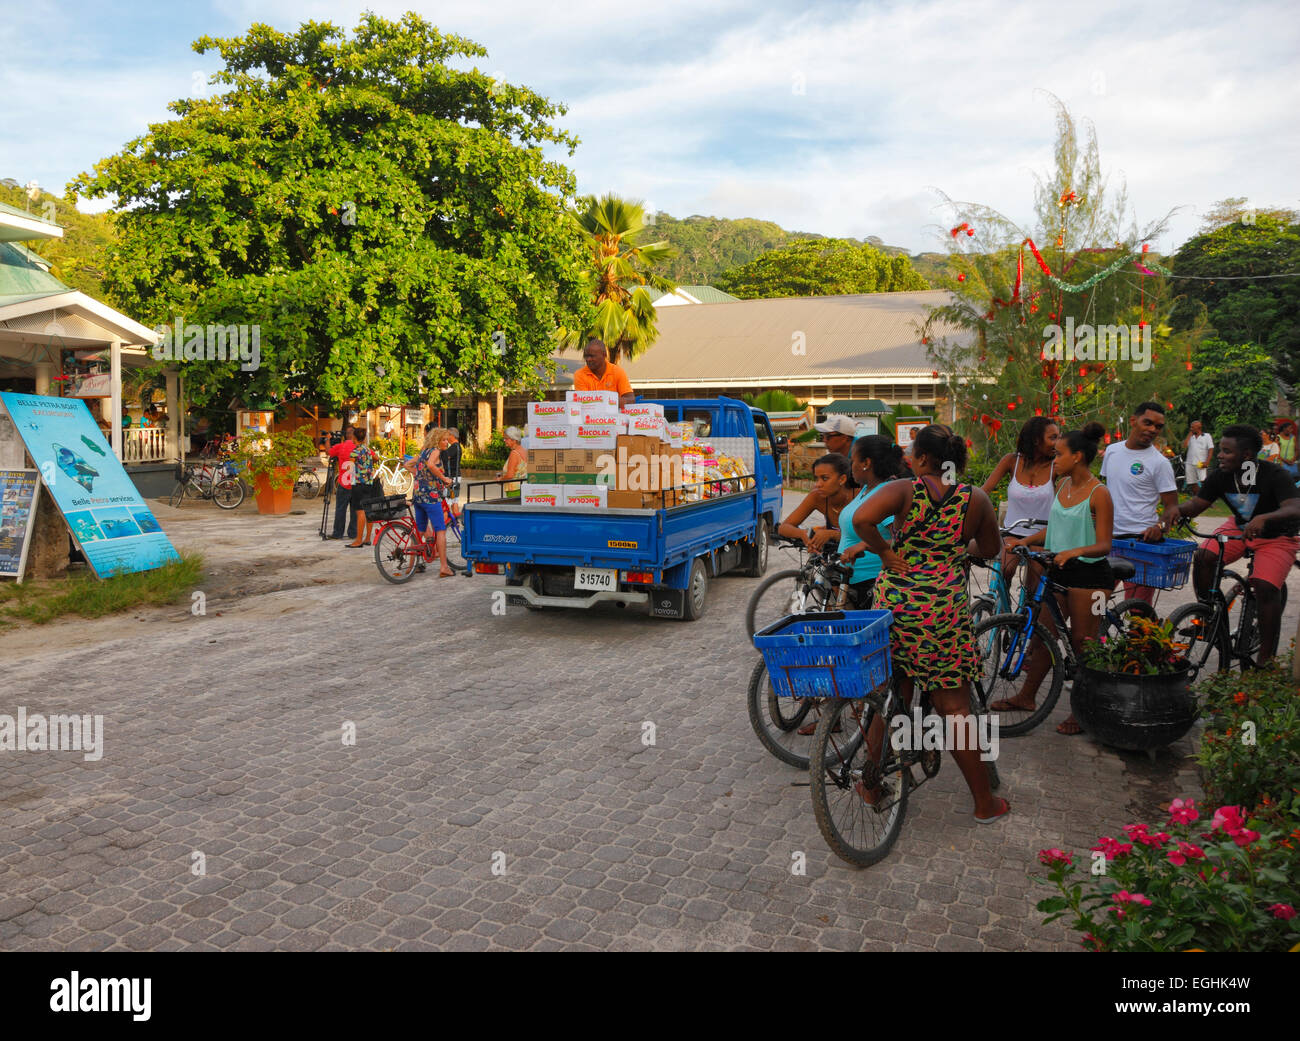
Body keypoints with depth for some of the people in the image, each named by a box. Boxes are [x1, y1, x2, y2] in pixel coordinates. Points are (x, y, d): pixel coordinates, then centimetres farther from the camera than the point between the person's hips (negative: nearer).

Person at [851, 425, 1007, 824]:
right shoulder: (976, 499, 1)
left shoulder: (905, 490, -5)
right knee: (954, 707, 11)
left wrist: (885, 552, -8)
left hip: (893, 601, 0)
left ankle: (872, 785, 28)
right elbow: (991, 550, 15)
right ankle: (985, 802, 21)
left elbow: (862, 519, -23)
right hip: (945, 607, 0)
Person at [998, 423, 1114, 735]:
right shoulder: (1065, 485, 8)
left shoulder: (1098, 494, -14)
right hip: (1059, 569, 7)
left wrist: (1075, 551, -34)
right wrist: (1023, 541, 3)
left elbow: (1104, 545, -16)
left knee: (1083, 642, 3)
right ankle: (1026, 697, 26)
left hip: (1089, 573, -7)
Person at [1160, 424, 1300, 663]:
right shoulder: (1221, 476, -13)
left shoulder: (1274, 475, -27)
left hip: (1276, 537, -4)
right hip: (1240, 527, 4)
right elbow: (1197, 504, -8)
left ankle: (1265, 658, -12)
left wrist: (1264, 518, -59)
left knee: (1266, 588, -22)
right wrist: (1177, 510, -32)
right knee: (1203, 557, -22)